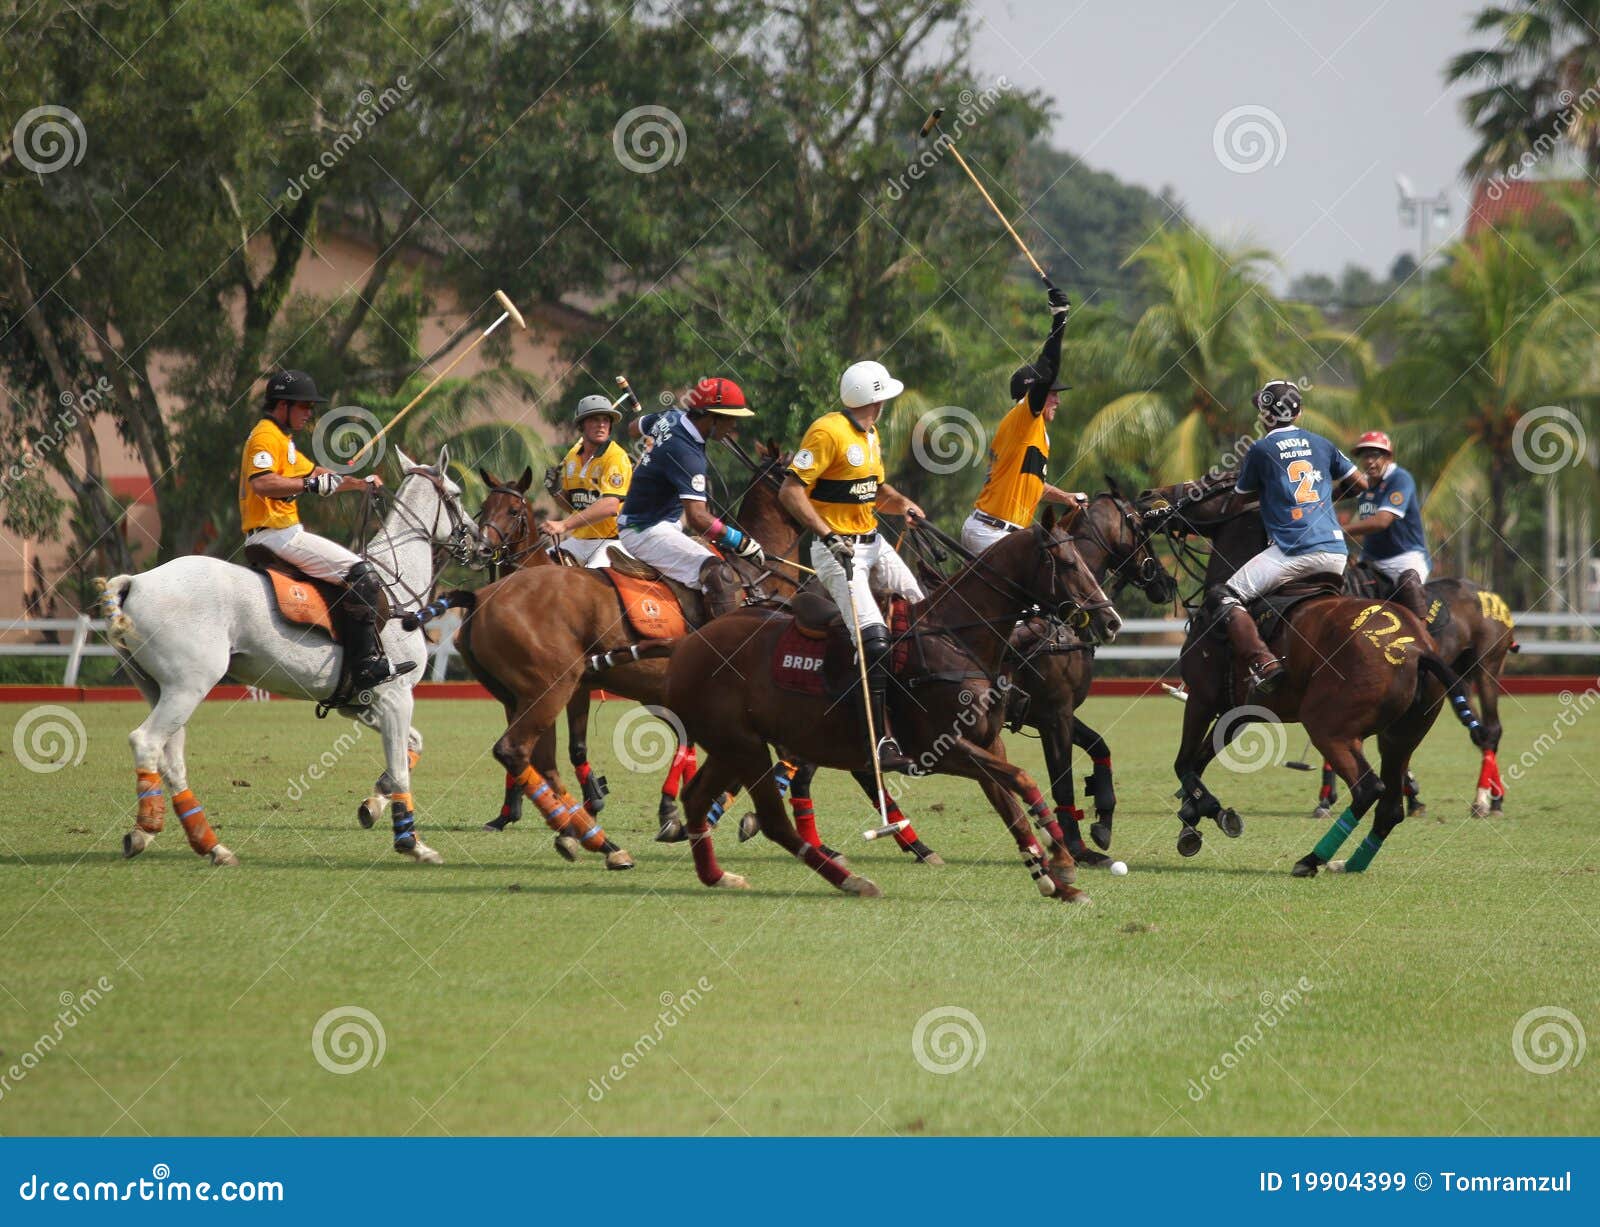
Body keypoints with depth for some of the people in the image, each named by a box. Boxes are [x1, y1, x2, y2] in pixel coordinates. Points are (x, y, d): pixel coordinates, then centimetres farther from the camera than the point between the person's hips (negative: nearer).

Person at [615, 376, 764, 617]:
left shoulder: (670, 417, 2)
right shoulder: (685, 453, -27)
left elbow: (635, 427, 27)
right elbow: (697, 518, -34)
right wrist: (740, 541, -28)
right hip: (646, 532, -11)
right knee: (719, 575, -27)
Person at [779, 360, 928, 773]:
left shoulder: (869, 435, 16)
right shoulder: (827, 432, -14)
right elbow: (790, 491, -19)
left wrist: (903, 504, 4)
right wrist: (828, 535, -26)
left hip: (872, 544, 9)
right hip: (837, 550, -9)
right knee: (874, 638, -20)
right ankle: (882, 742, -20)